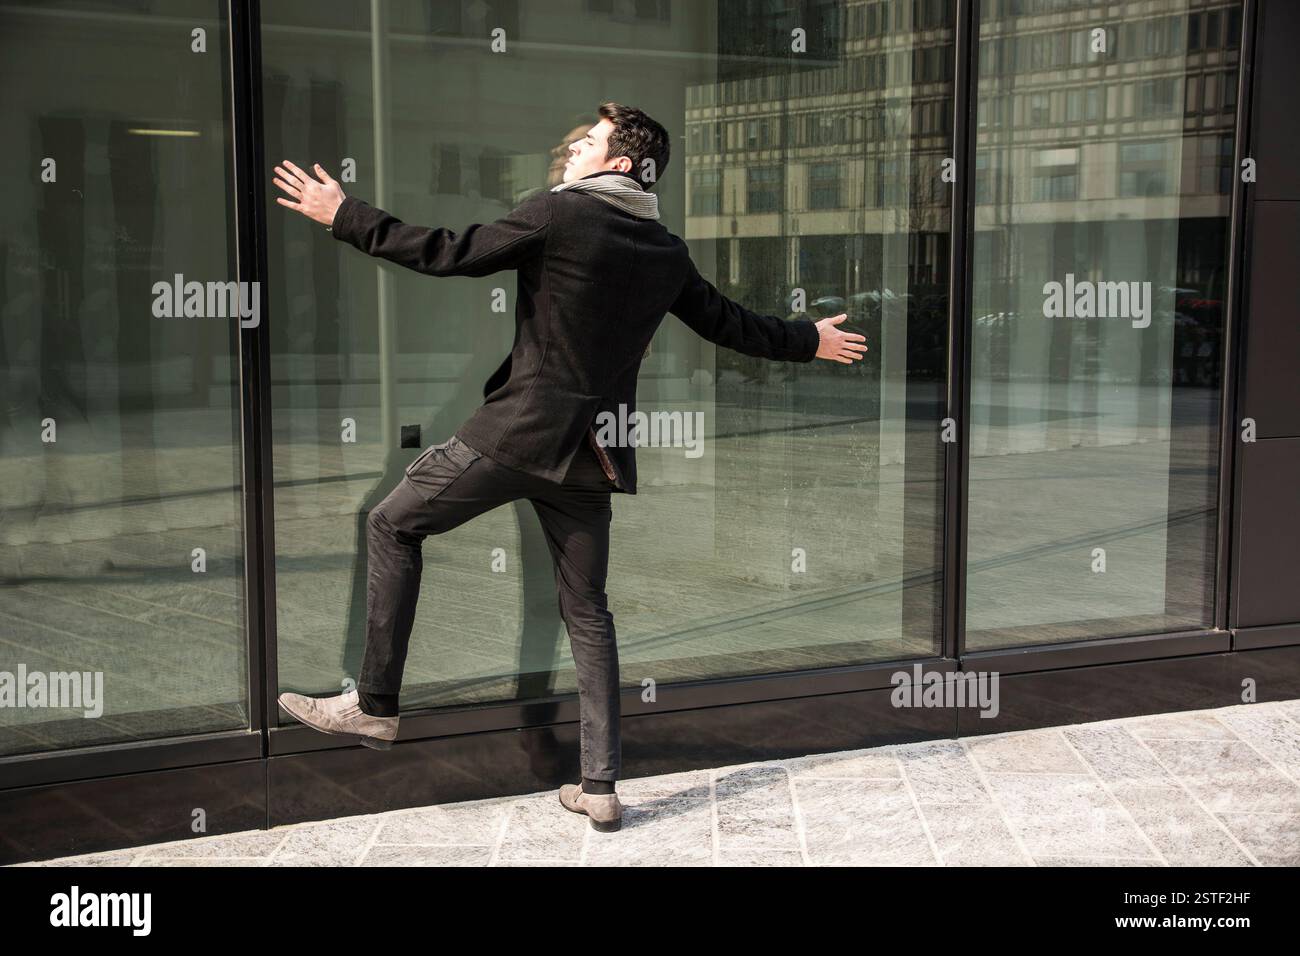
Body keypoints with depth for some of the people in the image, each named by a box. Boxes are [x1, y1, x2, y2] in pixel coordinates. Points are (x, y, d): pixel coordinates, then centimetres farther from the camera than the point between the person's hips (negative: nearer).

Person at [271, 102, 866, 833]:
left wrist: (343, 215, 2)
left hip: (520, 429, -6)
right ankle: (601, 786, 12)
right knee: (588, 612, 13)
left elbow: (448, 254, -7)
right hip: (592, 450, 6)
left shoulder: (559, 213, -7)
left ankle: (376, 706, 11)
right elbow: (732, 325, 22)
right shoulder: (667, 252, 11)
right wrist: (812, 341, 41)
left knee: (394, 524, 11)